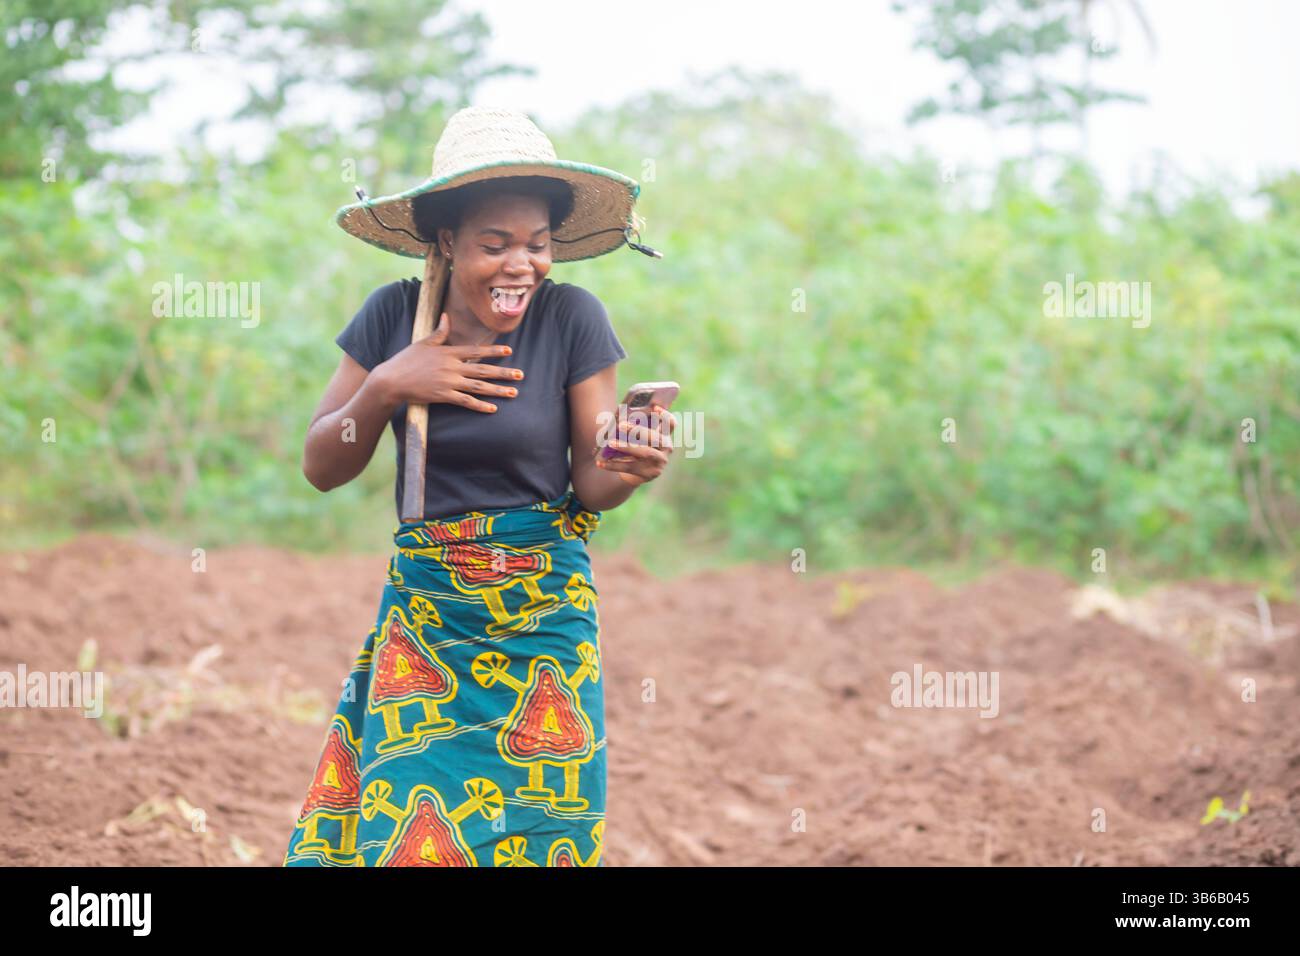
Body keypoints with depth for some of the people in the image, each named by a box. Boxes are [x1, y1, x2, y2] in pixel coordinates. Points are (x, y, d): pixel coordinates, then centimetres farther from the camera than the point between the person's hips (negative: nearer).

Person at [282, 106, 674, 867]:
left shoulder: (572, 318, -8)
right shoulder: (395, 315, -2)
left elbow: (591, 488, -4)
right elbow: (321, 469, 2)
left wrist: (629, 468, -26)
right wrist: (387, 385, -14)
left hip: (541, 615, -2)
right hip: (422, 608, 2)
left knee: (532, 830, -1)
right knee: (407, 826, -4)